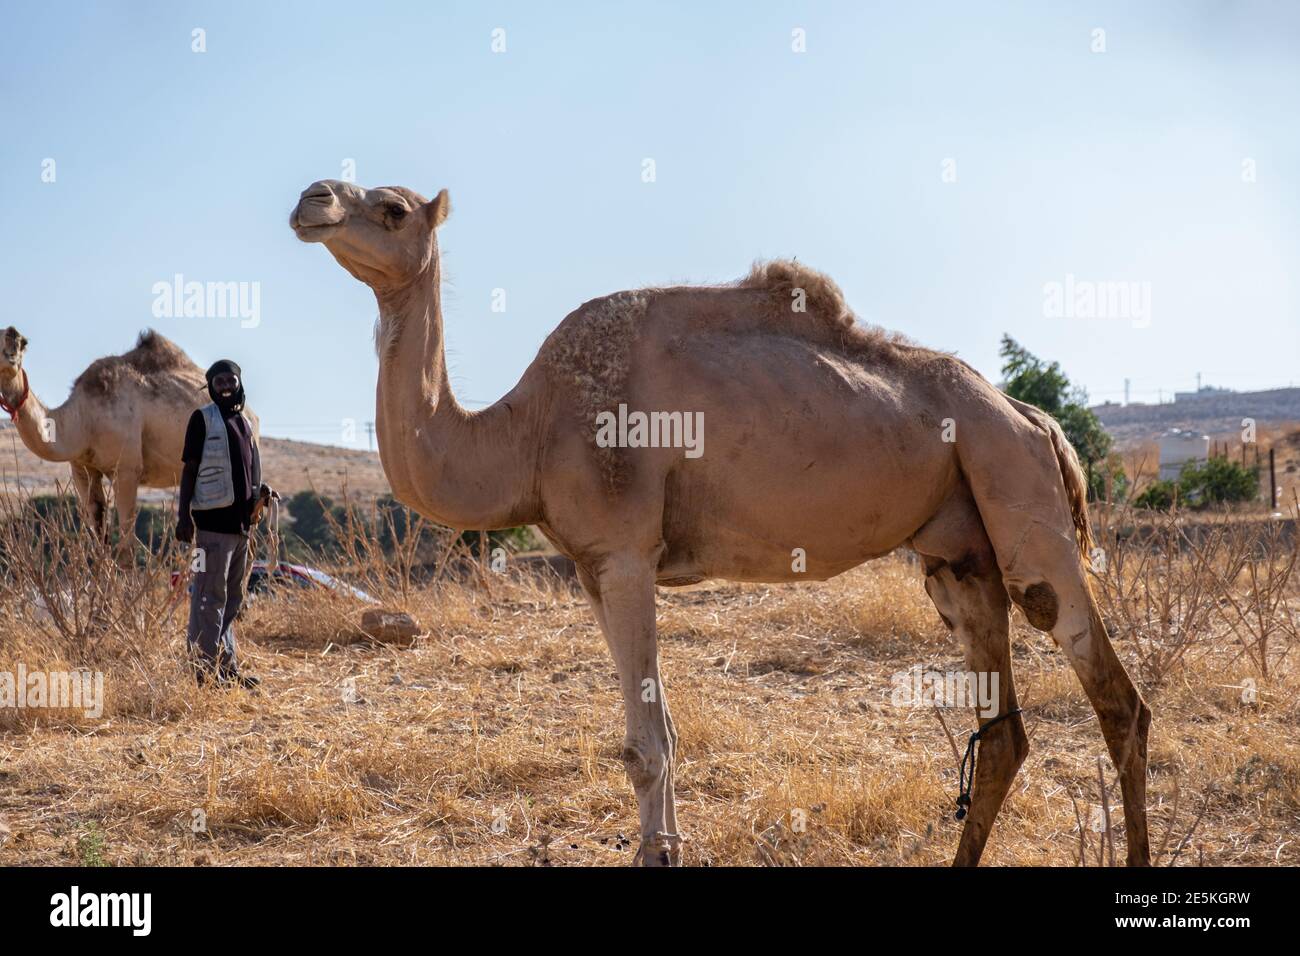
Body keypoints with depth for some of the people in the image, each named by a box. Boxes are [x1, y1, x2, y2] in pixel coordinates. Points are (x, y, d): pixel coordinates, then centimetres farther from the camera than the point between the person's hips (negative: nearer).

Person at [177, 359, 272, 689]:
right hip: (213, 519, -8)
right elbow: (190, 468, -7)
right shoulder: (203, 418, -3)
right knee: (210, 596, -7)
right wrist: (184, 515, -14)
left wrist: (259, 491, 8)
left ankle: (227, 667, 21)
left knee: (232, 599, 13)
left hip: (240, 522, 8)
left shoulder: (245, 422, 17)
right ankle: (206, 669, -4)